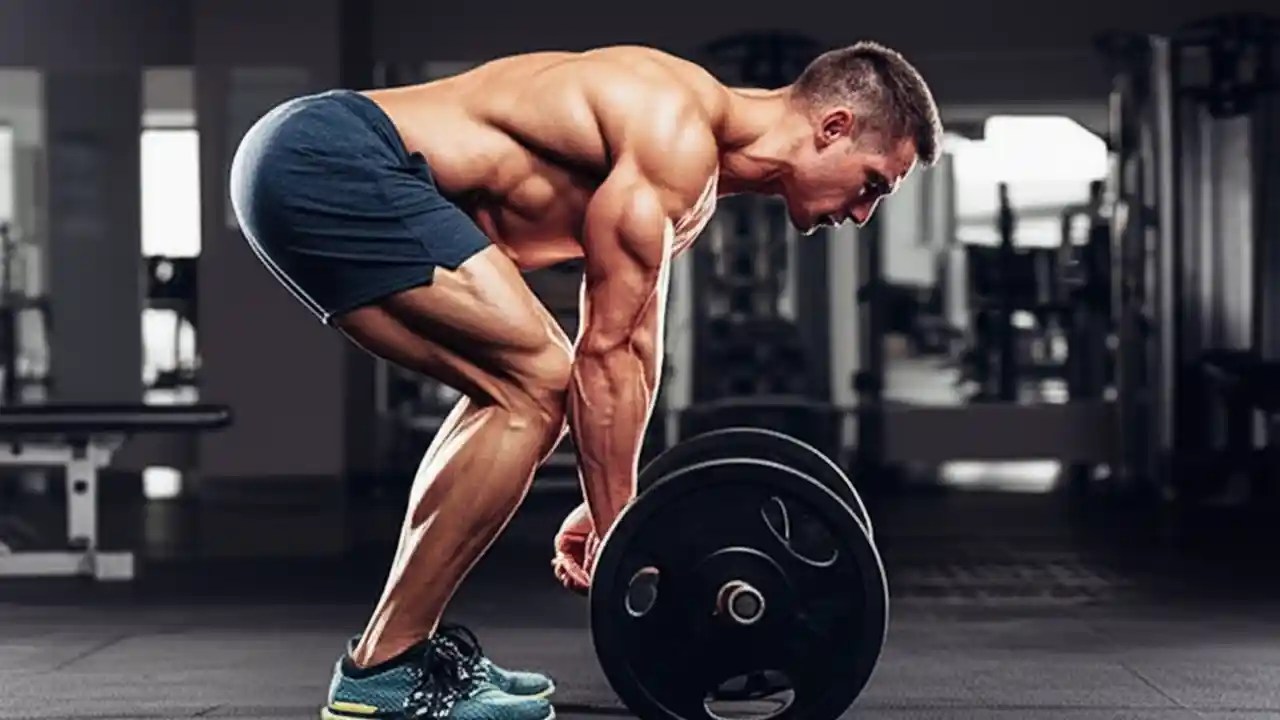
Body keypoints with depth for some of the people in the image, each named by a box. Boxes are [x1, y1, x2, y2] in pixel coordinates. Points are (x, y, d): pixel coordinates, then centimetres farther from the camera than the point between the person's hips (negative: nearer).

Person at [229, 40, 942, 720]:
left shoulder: (691, 175, 17)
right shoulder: (676, 138, -14)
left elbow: (632, 349, 23)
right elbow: (604, 353, -12)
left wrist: (607, 512, 25)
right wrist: (618, 529, -6)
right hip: (329, 161, -11)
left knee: (524, 382, 14)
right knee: (535, 383, -12)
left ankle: (400, 644, 16)